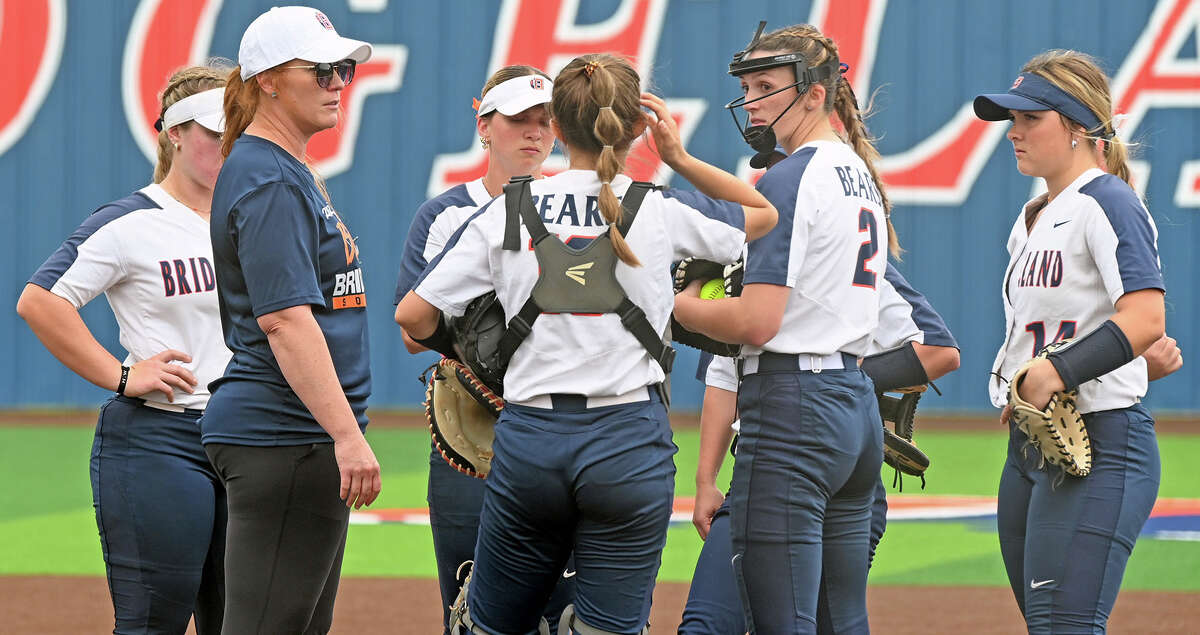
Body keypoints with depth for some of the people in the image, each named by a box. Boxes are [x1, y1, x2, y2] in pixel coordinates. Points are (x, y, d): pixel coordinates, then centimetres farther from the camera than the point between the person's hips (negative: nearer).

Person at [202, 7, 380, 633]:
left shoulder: (291, 174, 18)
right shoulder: (269, 182, -14)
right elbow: (284, 319, -23)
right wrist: (347, 434, -29)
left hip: (308, 440, 11)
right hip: (282, 437, -11)